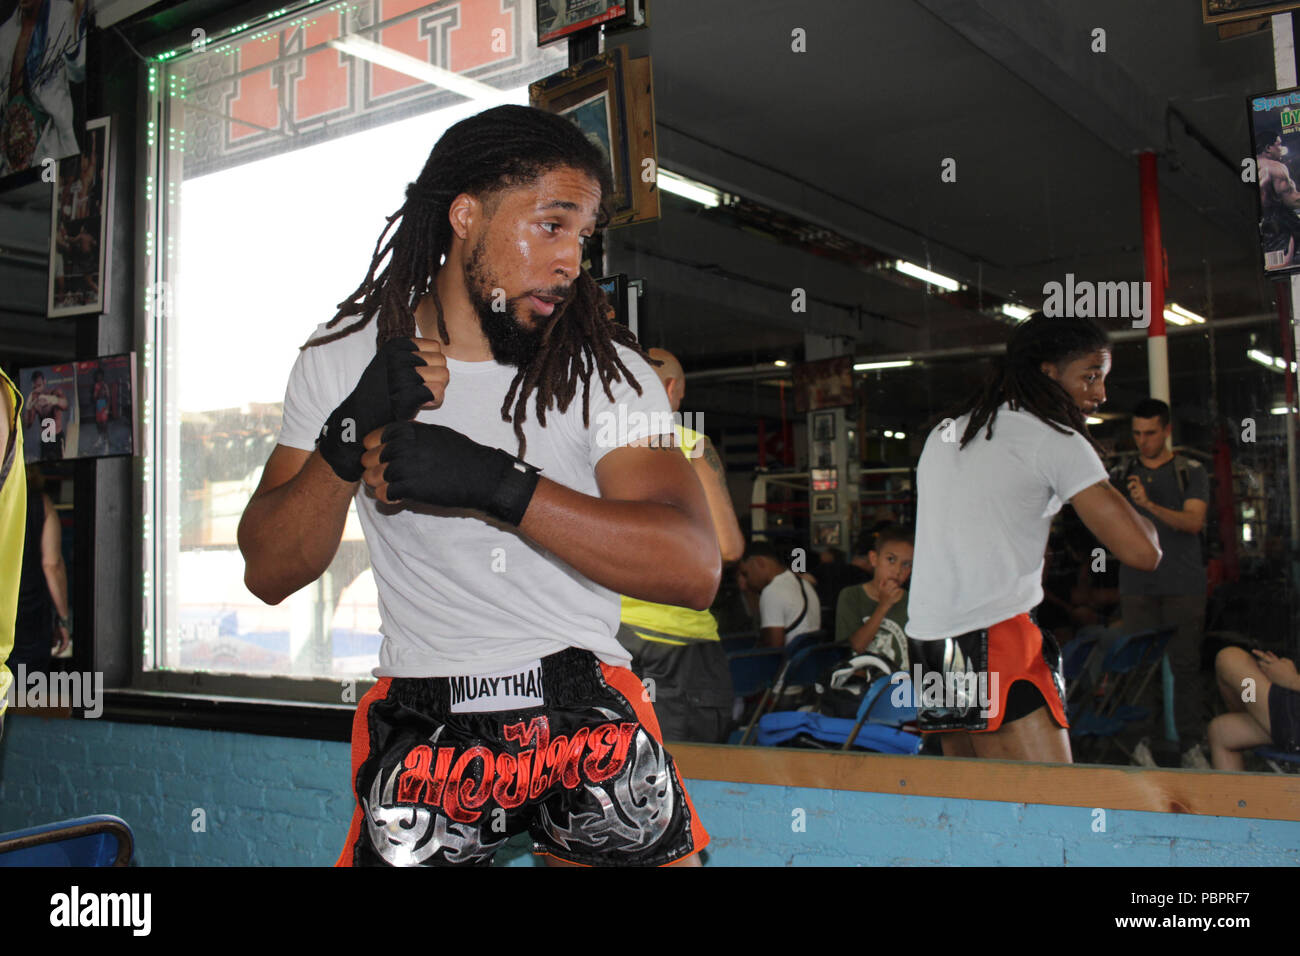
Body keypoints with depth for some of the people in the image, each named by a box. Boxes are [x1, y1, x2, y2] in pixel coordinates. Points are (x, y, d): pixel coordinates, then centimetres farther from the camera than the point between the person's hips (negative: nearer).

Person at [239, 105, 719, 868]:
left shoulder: (606, 370, -5)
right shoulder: (340, 362, 2)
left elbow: (694, 569, -19)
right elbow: (269, 574, -1)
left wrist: (495, 483, -29)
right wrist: (350, 438, -18)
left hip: (589, 715, 0)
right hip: (422, 731, 1)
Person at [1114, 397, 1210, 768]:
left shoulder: (1191, 473, 5)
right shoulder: (1121, 473, 12)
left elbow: (1193, 522, -10)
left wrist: (1150, 505, -25)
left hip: (1183, 584, -1)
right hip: (1137, 583, 2)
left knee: (1185, 664, -2)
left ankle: (1190, 745, 5)